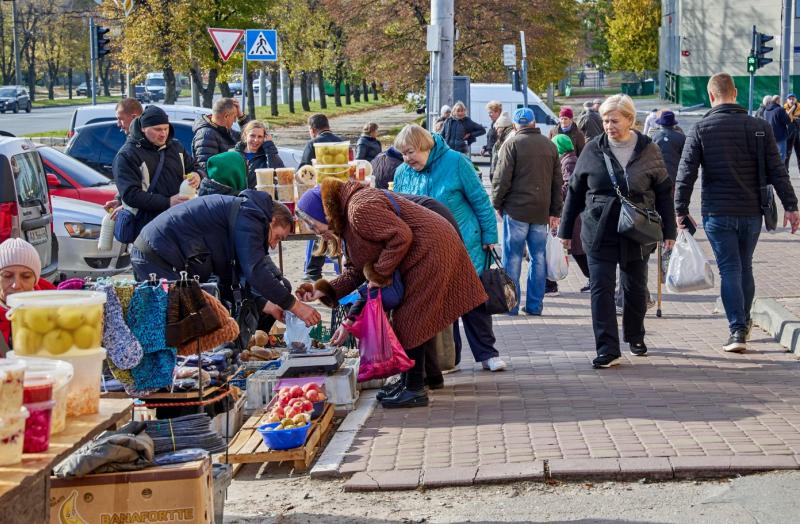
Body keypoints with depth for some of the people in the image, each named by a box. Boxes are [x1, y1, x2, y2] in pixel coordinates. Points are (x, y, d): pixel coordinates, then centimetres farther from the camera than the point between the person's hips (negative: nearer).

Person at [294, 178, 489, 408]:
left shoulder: (360, 209, -21)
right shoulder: (348, 222, 14)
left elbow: (401, 236, -28)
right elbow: (356, 271, 13)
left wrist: (380, 273, -19)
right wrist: (324, 290, 1)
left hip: (429, 253, -11)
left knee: (410, 321, -7)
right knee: (419, 320, 17)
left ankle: (414, 390, -3)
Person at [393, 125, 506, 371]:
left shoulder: (455, 162, -12)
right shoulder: (402, 173, 0)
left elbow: (480, 200, -8)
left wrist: (489, 236, -8)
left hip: (465, 245, -3)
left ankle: (487, 353, 14)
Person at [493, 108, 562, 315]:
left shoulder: (512, 144, -5)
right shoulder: (550, 145, 11)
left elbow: (502, 179, -8)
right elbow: (557, 181, 13)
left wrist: (497, 203, 5)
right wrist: (555, 211, 16)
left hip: (516, 208, -4)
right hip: (542, 212, 4)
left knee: (512, 258, 1)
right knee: (539, 257, 8)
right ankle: (534, 304, 10)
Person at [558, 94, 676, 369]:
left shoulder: (648, 150, 0)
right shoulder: (593, 150, 1)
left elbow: (664, 191, 5)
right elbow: (575, 191, 8)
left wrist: (669, 231, 2)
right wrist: (566, 230, 8)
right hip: (599, 232, 0)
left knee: (636, 288, 13)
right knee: (601, 289, -7)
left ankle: (635, 336, 35)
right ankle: (607, 349, -7)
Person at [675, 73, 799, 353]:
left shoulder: (701, 130, -5)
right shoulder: (759, 127, 0)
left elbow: (685, 174, -8)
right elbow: (777, 170, 0)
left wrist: (681, 211, -1)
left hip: (717, 213, -2)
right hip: (751, 211, 2)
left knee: (729, 269, 0)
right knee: (745, 267, 18)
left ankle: (737, 330, -9)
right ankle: (744, 323, 30)